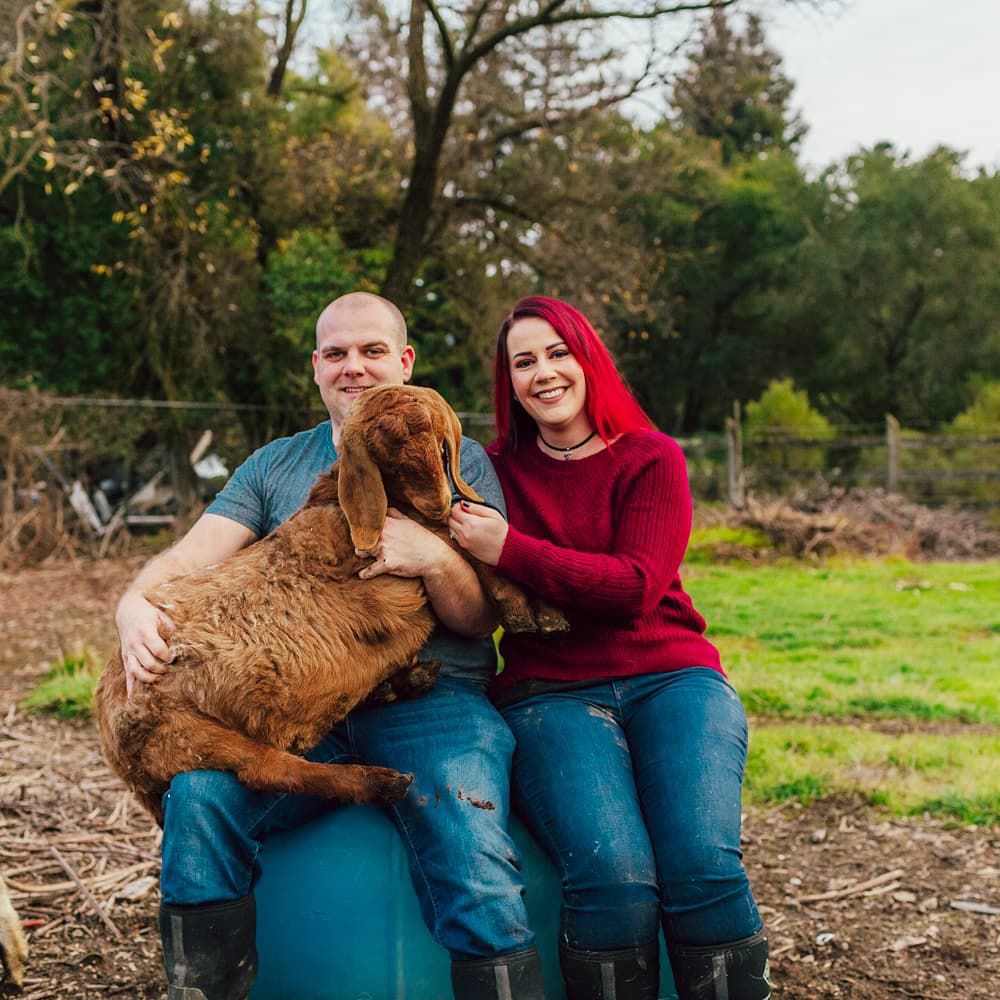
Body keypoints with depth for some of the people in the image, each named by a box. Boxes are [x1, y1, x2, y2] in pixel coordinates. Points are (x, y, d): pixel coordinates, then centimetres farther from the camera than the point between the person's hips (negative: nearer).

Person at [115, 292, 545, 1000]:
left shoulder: (461, 462, 12)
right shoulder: (277, 465, 20)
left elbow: (481, 617, 6)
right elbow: (194, 553, 5)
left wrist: (435, 558, -16)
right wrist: (136, 603, -16)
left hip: (432, 695, -2)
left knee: (477, 875, -29)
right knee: (199, 795, -26)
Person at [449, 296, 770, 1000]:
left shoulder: (652, 458, 7)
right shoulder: (496, 471, 13)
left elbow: (636, 588, -7)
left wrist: (508, 550, -13)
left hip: (671, 677, 0)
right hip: (550, 694, 0)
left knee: (704, 863, -26)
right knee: (614, 875, -27)